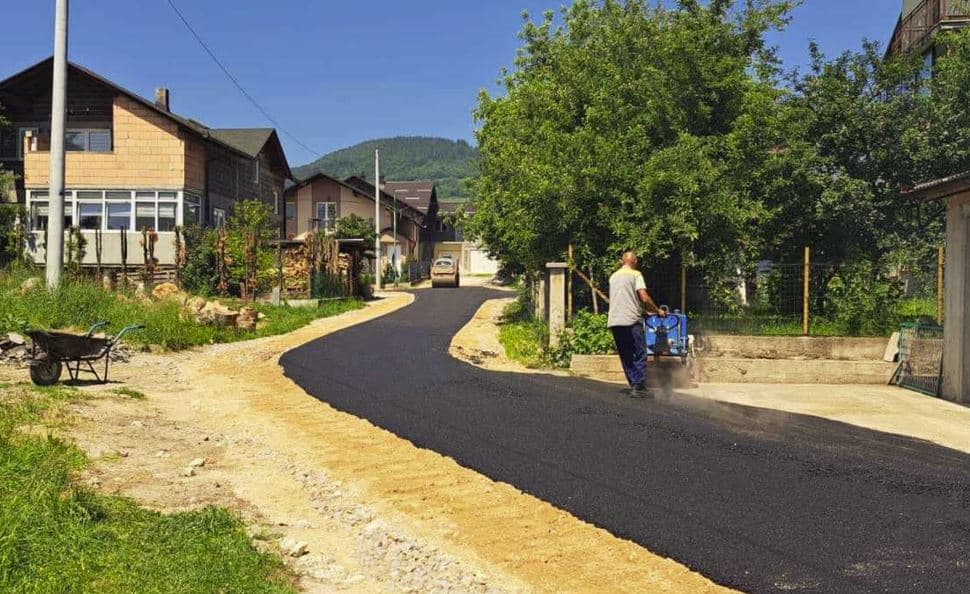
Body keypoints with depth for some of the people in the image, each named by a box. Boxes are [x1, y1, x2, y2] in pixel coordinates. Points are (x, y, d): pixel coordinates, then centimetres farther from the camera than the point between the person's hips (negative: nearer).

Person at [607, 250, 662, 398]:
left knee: (625, 356, 11)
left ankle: (634, 385, 11)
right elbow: (644, 298, -9)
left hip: (614, 321, 6)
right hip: (631, 320, -6)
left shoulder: (613, 277, 19)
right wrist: (657, 311, 6)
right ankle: (638, 387, -9)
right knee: (640, 354, -2)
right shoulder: (635, 274, -1)